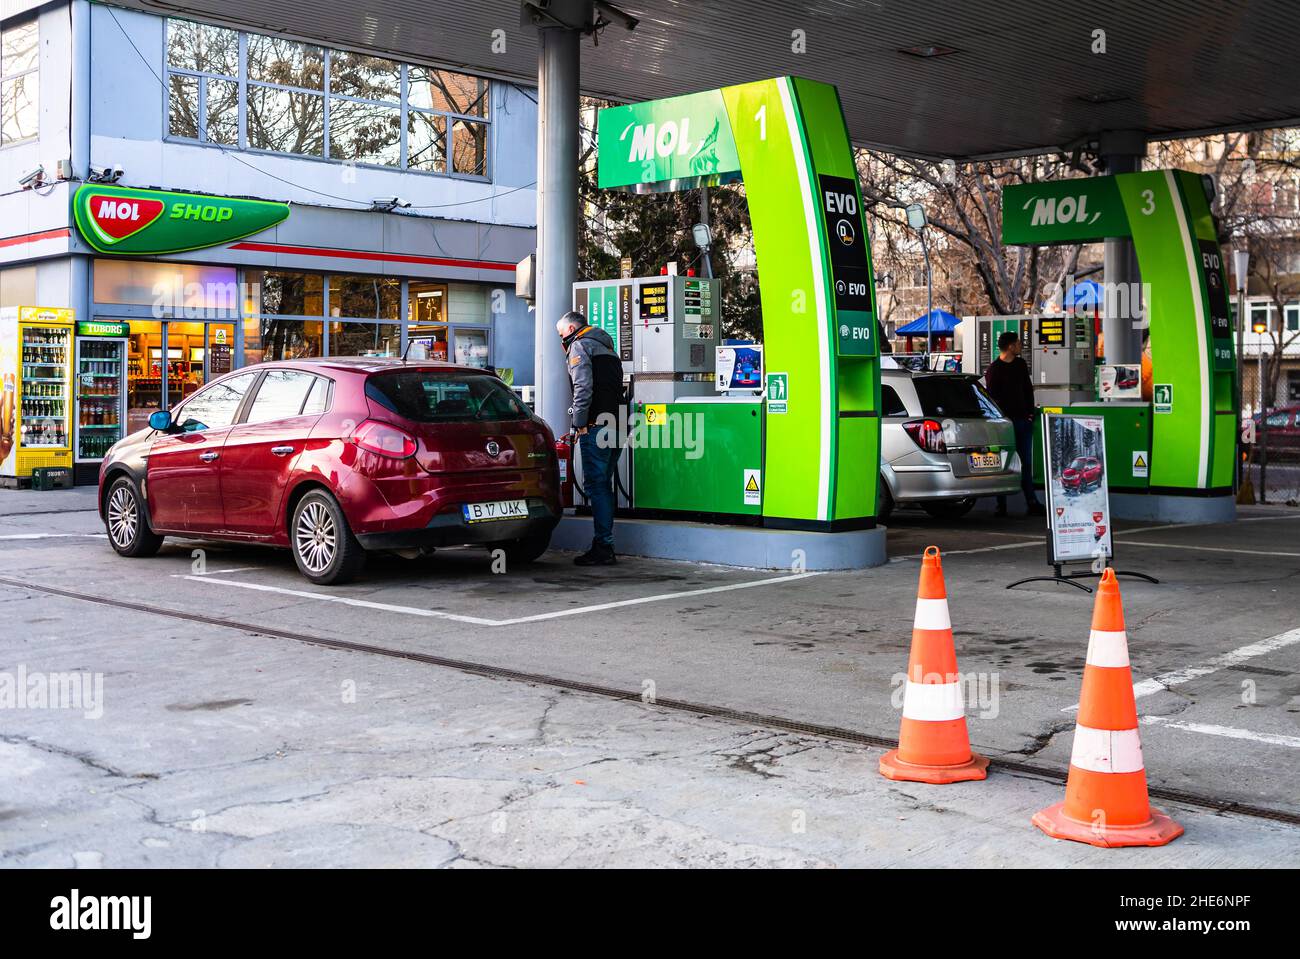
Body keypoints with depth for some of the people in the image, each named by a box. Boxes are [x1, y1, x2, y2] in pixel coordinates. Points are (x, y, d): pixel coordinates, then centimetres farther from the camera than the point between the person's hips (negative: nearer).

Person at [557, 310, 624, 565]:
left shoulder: (580, 345, -1)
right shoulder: (607, 346, 26)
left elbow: (583, 387, -14)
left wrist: (579, 424, -12)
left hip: (596, 425, -9)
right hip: (616, 425, 9)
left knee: (595, 485, -7)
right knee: (604, 485, 13)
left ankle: (603, 547, -10)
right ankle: (604, 546, 16)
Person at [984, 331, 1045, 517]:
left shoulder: (1021, 364, 13)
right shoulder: (994, 369, -6)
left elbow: (1028, 390, 17)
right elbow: (992, 397, -8)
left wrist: (1030, 412, 7)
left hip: (1023, 420, 6)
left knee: (1026, 463, 7)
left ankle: (1032, 503, 10)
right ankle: (1001, 506, 6)